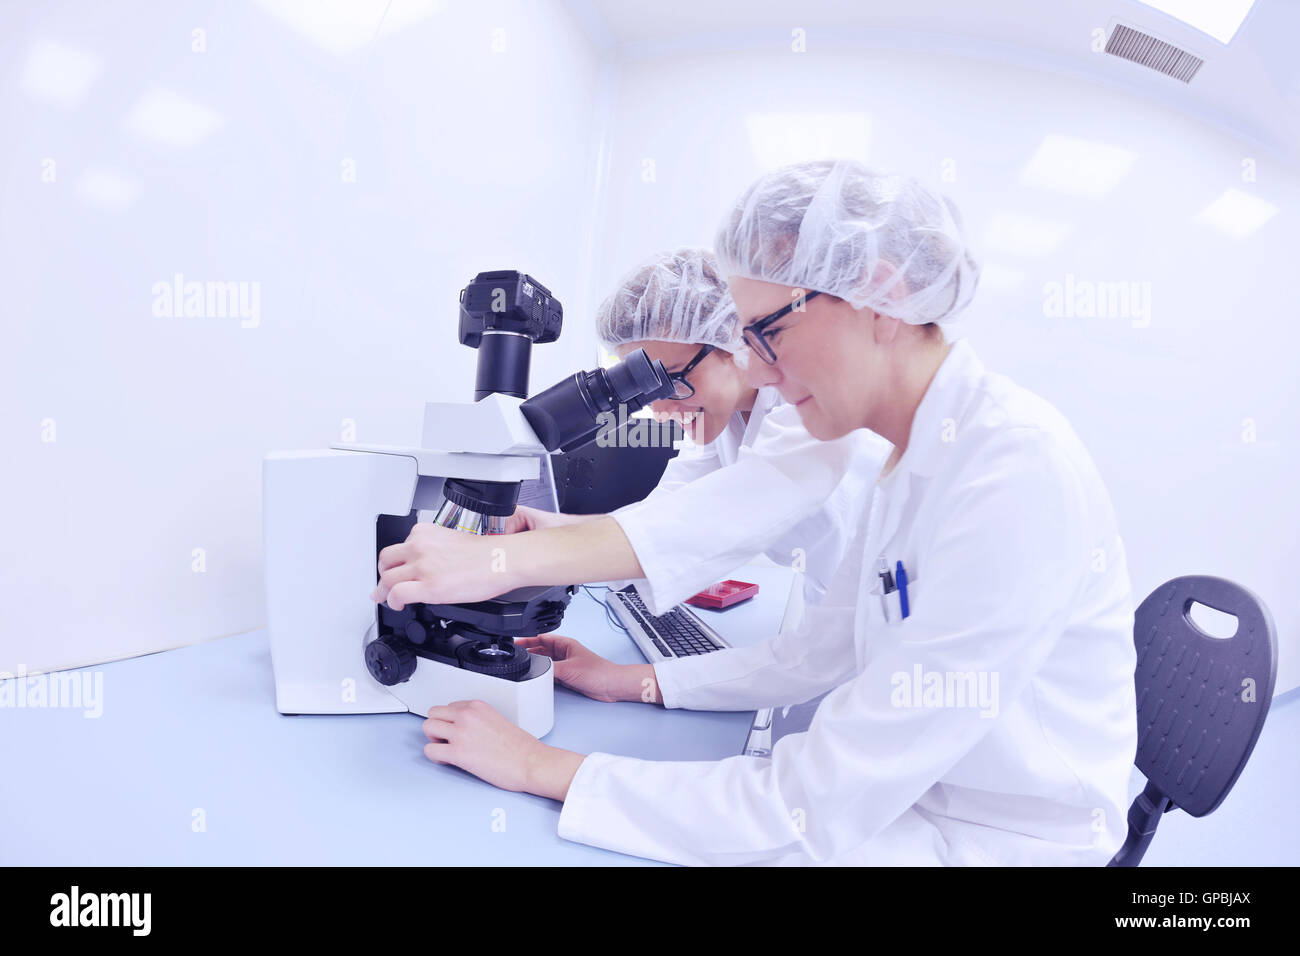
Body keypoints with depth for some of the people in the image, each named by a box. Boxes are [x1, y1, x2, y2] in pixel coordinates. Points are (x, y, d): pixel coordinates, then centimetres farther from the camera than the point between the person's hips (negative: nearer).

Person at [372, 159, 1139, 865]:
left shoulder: (1016, 475, -28)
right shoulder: (912, 460, 1)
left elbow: (817, 807, -27)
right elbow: (823, 656, 9)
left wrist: (543, 768, -21)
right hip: (902, 797, 7)